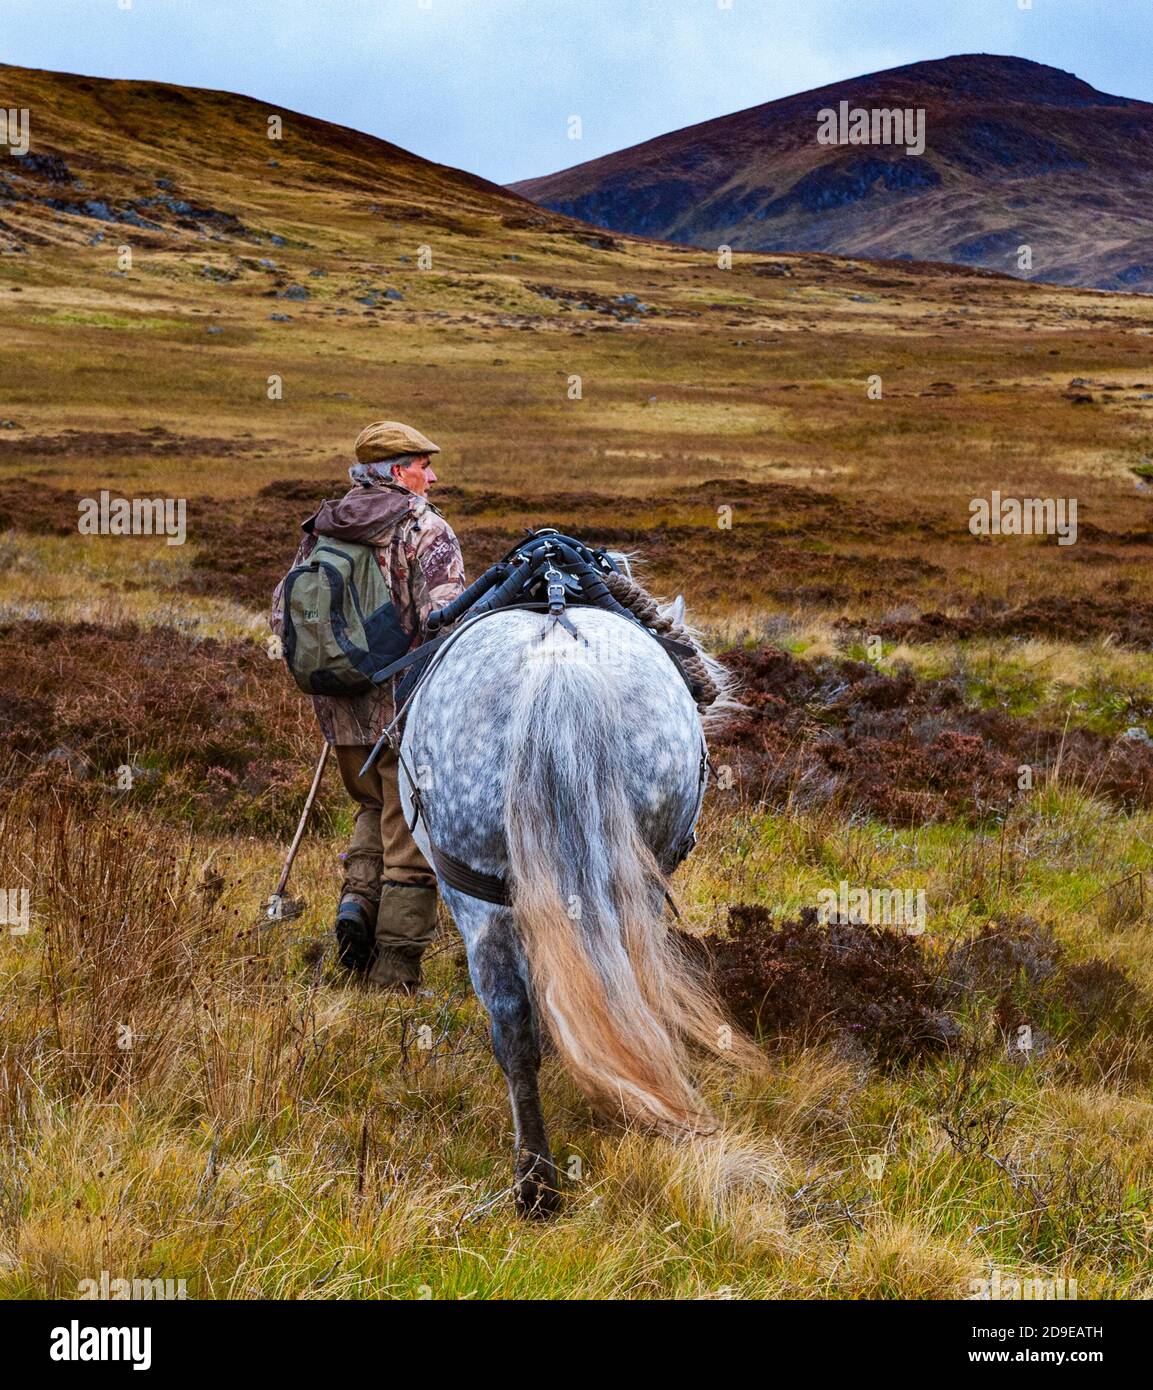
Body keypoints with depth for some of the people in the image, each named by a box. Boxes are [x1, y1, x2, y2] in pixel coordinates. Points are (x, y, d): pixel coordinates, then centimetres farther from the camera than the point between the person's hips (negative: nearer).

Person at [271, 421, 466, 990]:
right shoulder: (426, 531, -10)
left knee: (374, 809, 28)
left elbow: (282, 612, 11)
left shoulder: (321, 531, 8)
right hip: (408, 709, -5)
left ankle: (358, 899, 4)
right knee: (408, 840, 4)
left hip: (343, 711, 5)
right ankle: (395, 973, 6)